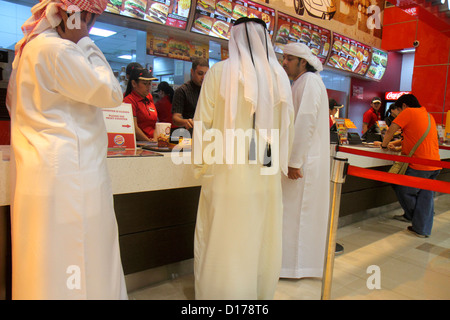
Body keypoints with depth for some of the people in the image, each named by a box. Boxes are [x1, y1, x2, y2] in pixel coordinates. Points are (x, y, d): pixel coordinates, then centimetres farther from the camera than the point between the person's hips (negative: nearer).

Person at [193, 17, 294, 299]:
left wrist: (202, 164, 9)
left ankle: (222, 292, 23)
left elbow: (203, 123, -4)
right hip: (267, 174, 4)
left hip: (229, 172, -3)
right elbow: (287, 126, 6)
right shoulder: (280, 76, 3)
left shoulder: (221, 71, -6)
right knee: (261, 237, 17)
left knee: (223, 239, 9)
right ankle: (261, 291, 34)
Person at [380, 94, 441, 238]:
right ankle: (423, 229, 20)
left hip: (419, 165, -8)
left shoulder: (408, 112, -5)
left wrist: (384, 145, 6)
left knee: (403, 190, 11)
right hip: (435, 165, 8)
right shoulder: (428, 115, 19)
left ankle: (412, 216, 30)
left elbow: (391, 130, -9)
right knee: (426, 196, 13)